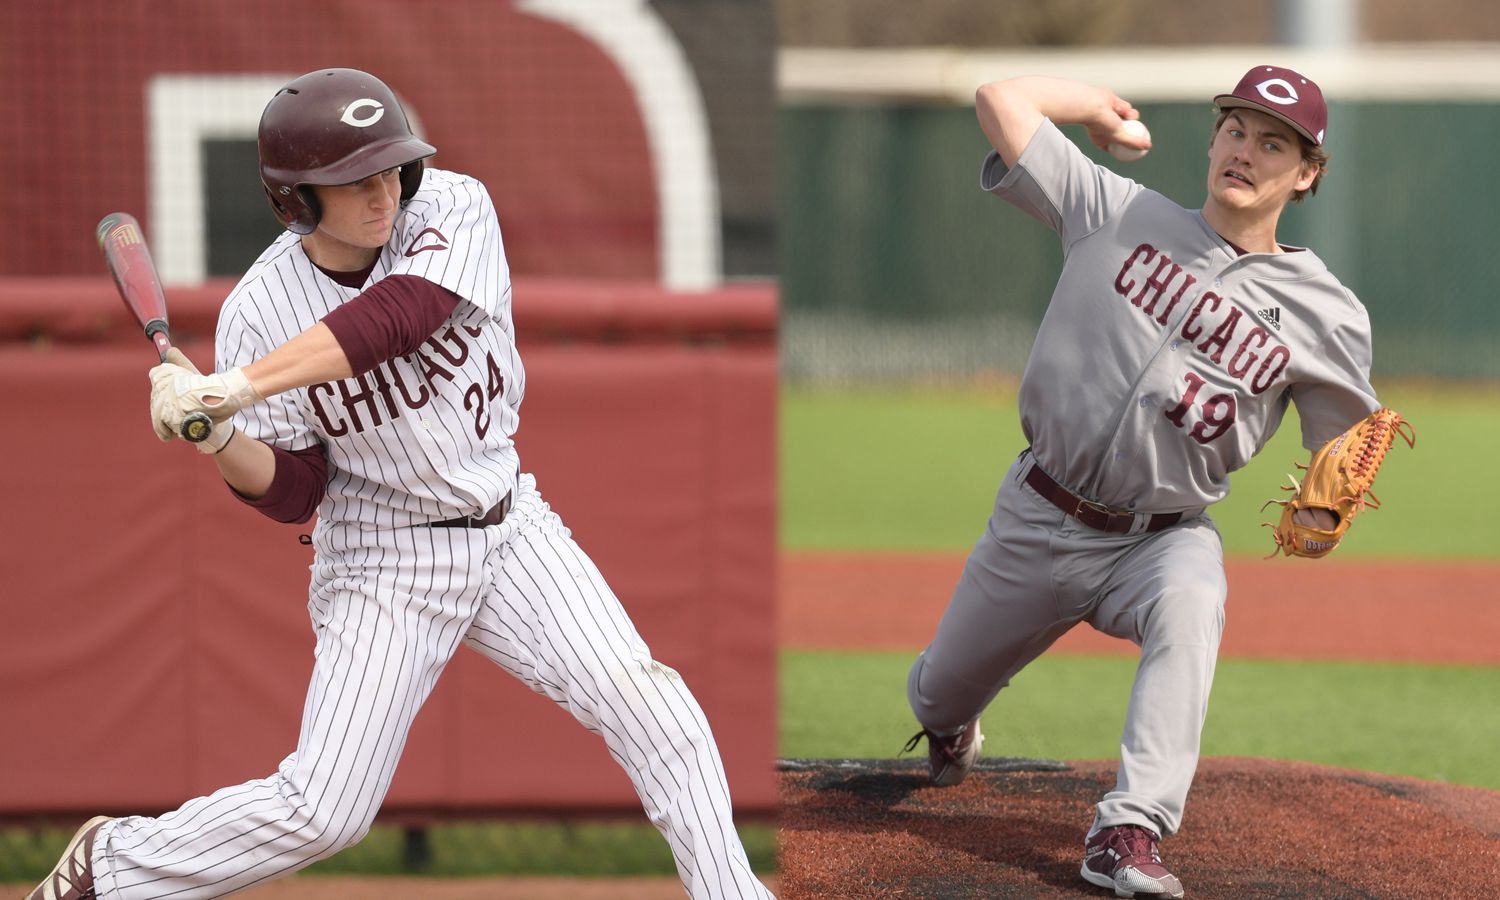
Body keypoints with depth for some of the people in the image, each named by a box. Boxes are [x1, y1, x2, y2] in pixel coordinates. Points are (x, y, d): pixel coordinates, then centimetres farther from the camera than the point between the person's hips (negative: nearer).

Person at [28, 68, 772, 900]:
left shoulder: (453, 210, -15)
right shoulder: (260, 311, -15)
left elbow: (401, 315, -35)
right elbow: (292, 492, -10)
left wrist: (239, 387, -41)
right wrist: (220, 438, -31)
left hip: (510, 533, 2)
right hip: (385, 564, -2)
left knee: (641, 697, -17)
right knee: (323, 810, -6)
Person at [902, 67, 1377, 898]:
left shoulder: (1325, 315, -6)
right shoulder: (1118, 214, -6)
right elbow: (1002, 99, -8)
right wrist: (1098, 105, 6)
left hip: (1163, 536, -2)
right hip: (1038, 519, 2)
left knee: (1190, 598, -38)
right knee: (939, 698, 17)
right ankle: (948, 724, 58)